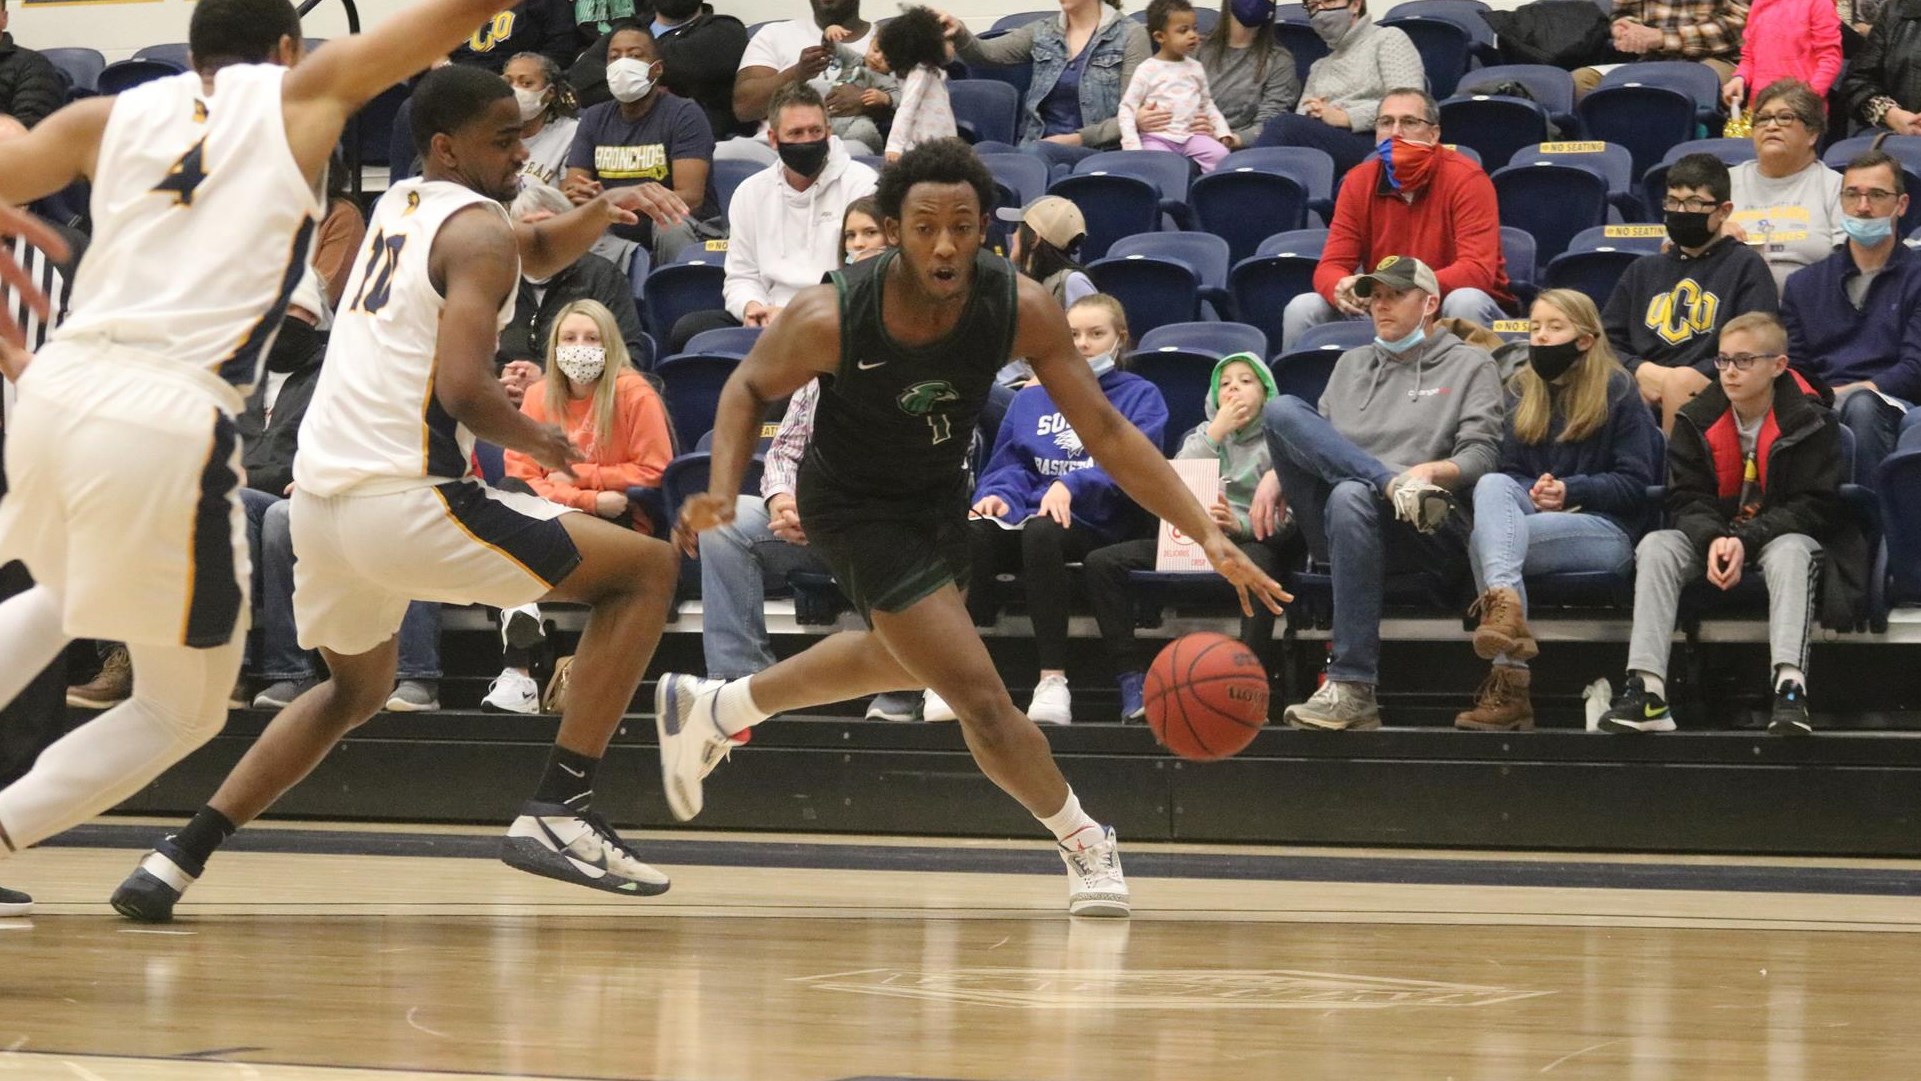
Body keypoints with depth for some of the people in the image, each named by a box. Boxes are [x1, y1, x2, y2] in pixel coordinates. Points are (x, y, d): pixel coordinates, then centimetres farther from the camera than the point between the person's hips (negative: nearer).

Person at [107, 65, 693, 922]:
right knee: (645, 569, 3)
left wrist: (598, 214, 19)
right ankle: (556, 812, -6)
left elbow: (537, 252, 37)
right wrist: (534, 441, 1)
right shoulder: (476, 229, -4)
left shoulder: (401, 204, 23)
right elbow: (462, 387, -17)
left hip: (318, 501, 8)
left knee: (355, 691, 33)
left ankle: (178, 859, 19)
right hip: (404, 500, -8)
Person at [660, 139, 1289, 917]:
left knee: (905, 657, 31)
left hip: (939, 492, 6)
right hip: (855, 506, -6)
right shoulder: (831, 319, -32)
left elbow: (1106, 432, -21)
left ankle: (709, 709, 52)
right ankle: (1085, 845, 12)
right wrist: (722, 494, -27)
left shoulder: (1020, 310, -26)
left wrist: (1206, 534, -29)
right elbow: (751, 387, -11)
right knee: (980, 695, -13)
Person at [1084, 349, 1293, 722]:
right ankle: (1132, 679, -23)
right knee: (1101, 562, -17)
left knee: (1257, 565, -42)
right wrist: (1215, 434, 3)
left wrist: (1241, 524, -22)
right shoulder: (1202, 435, 27)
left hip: (1249, 539, -4)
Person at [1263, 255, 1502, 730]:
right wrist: (1277, 473, 4)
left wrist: (1436, 471, -18)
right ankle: (1398, 487, -34)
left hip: (1426, 533, -4)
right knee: (1282, 409, -16)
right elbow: (1315, 444, 26)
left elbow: (1480, 457, 3)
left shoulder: (1470, 366, 16)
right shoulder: (1351, 365, 30)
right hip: (1340, 530, 4)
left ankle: (1353, 688, -45)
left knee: (1351, 496, -41)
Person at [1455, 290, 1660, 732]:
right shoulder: (1522, 390, 18)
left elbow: (1635, 482, -3)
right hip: (1533, 512, 5)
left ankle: (1511, 682, -42)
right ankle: (1505, 604, -51)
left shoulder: (1617, 389, 2)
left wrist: (1571, 491, -17)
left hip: (1607, 530, -5)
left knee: (1484, 537, -31)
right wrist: (1533, 493, -8)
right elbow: (1511, 469, 16)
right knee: (1492, 484, -30)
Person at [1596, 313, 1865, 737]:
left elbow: (1814, 506, -15)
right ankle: (1645, 690, -37)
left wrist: (1745, 541, -26)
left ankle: (1789, 686, -53)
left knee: (1791, 552, -38)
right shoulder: (1697, 419, 1)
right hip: (1713, 535, 3)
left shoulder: (1810, 422, -11)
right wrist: (1713, 539, -26)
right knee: (1656, 546, -24)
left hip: (1782, 537, -3)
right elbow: (1685, 497, -3)